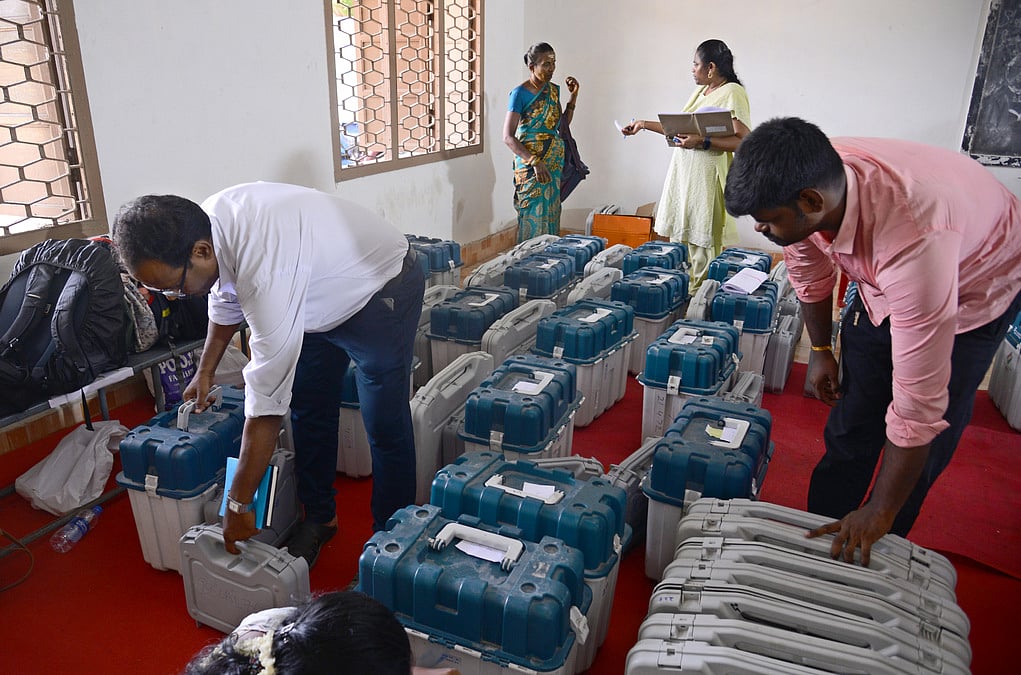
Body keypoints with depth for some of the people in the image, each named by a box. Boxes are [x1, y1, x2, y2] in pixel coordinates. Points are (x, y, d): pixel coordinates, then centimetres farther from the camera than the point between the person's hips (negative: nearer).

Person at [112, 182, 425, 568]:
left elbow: (266, 401, -37)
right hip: (321, 293, 9)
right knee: (309, 411, 13)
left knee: (385, 427, -4)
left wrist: (238, 505, -28)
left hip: (380, 293, -8)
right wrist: (205, 371, 21)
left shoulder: (265, 270, -41)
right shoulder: (203, 225, -15)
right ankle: (319, 518, 29)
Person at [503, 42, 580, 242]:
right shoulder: (520, 93, -10)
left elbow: (562, 126, 18)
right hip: (531, 165, -6)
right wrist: (535, 162, -23)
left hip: (554, 162, 7)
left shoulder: (554, 90, 11)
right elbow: (508, 137, -15)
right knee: (534, 218, -6)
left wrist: (573, 97, 7)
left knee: (551, 215, 9)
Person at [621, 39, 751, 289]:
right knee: (679, 239, 8)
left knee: (702, 243, -5)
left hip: (707, 179, -8)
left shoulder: (732, 93, -9)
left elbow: (744, 141, -17)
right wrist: (644, 124, 23)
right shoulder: (700, 91, 18)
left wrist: (703, 141, -24)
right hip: (683, 174, 8)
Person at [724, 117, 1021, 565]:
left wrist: (879, 513, -31)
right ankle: (821, 532, 23)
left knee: (929, 438, -2)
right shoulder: (806, 182, -27)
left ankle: (878, 547, 19)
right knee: (849, 424, 7)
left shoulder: (914, 241, -47)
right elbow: (810, 273, -3)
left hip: (978, 284, -5)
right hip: (881, 280, 5)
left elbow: (919, 404, -40)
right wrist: (820, 350, 9)